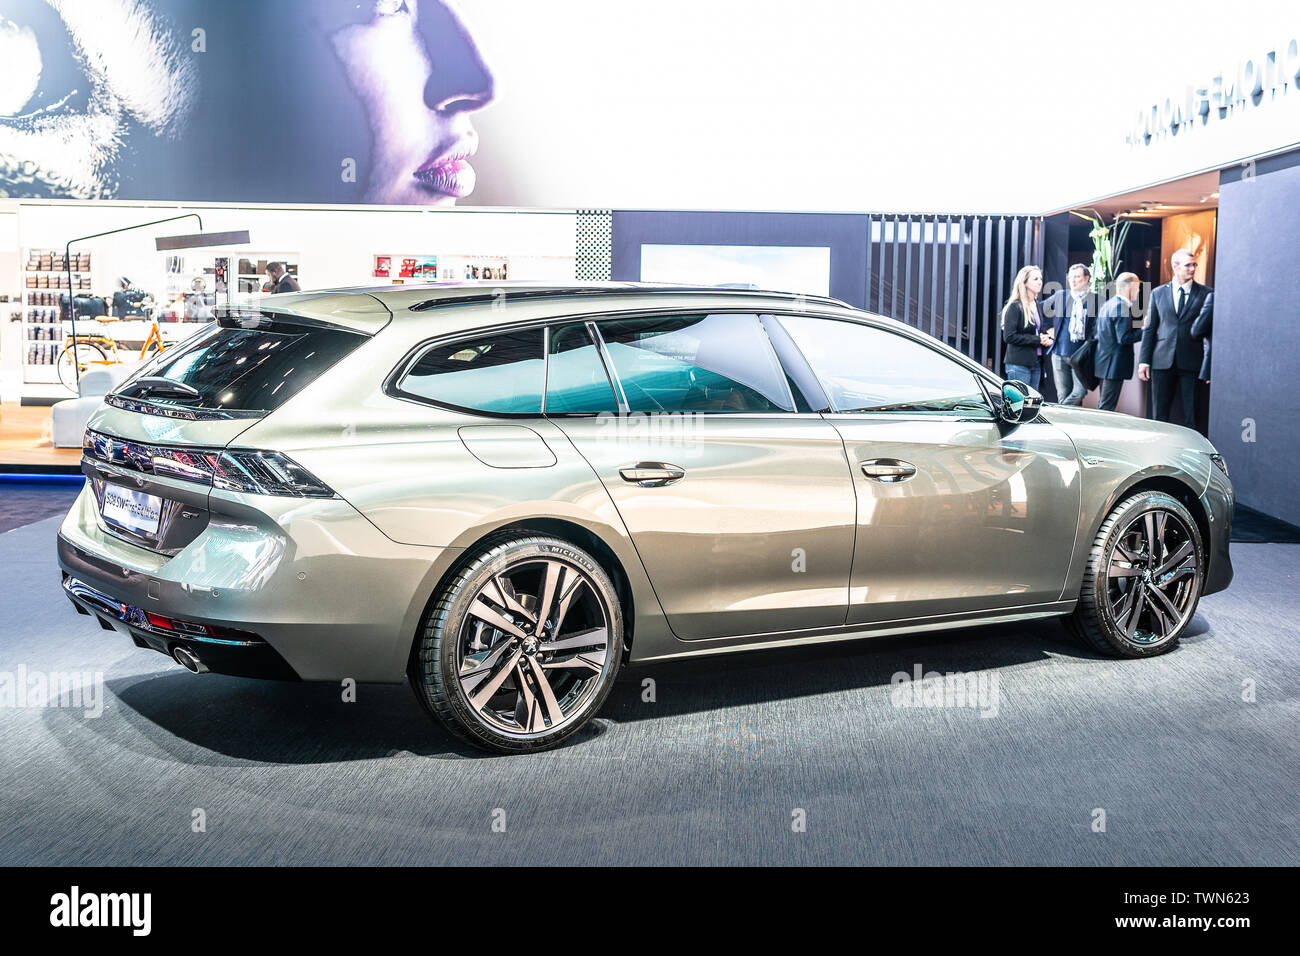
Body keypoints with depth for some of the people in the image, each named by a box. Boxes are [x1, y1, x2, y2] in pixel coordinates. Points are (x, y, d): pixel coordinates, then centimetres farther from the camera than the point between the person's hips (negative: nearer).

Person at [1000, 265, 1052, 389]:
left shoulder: (1037, 305, 14)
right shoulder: (1015, 307, -10)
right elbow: (1009, 336, -17)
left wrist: (1046, 339, 2)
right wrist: (1037, 340, -15)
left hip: (1036, 363, 8)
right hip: (1019, 364, -8)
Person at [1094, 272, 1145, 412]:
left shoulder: (1108, 305, 15)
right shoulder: (1122, 306, -15)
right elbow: (1124, 338, -21)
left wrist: (1140, 327, 17)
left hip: (1104, 363, 10)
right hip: (1114, 364, -10)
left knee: (1103, 406, 15)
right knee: (1107, 408, -7)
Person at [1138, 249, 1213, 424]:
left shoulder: (1206, 293, 5)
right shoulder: (1158, 293, 11)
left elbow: (1205, 328, 3)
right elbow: (1149, 329, 11)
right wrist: (1144, 361, 4)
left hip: (1191, 363, -2)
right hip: (1163, 361, 2)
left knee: (1191, 415, -2)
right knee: (1159, 415, 5)